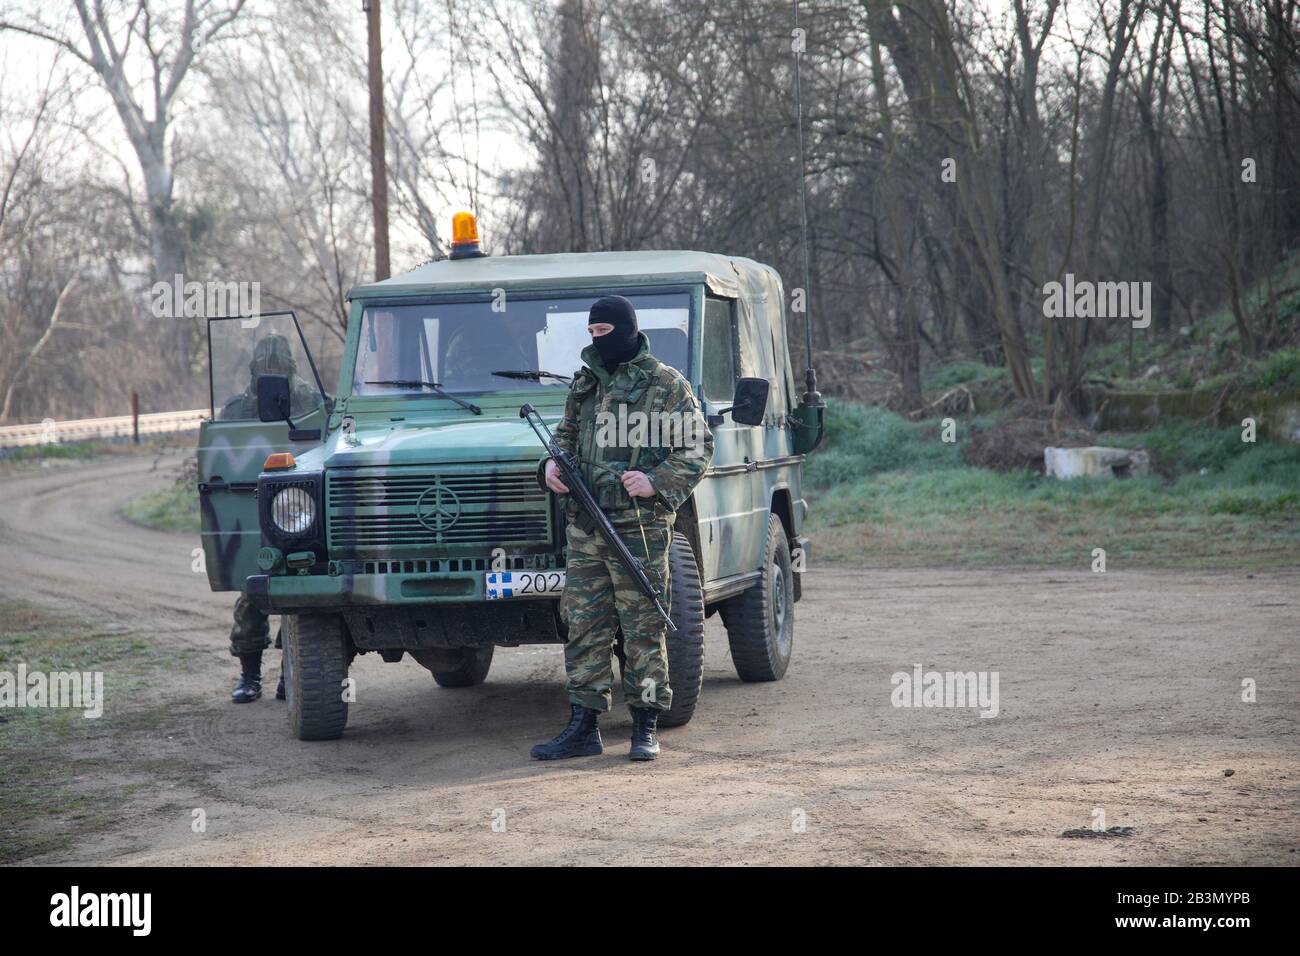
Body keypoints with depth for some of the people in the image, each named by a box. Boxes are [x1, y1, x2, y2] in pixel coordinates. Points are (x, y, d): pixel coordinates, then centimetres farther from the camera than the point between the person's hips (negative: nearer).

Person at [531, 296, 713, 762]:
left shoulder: (667, 385, -4)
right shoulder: (584, 383, 14)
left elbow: (698, 449, -5)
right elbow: (567, 435, 26)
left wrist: (655, 482, -18)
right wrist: (554, 463, 4)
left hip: (639, 527, -6)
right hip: (584, 525, 6)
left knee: (642, 629, -1)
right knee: (583, 627, 5)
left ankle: (646, 727, 6)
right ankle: (583, 727, 10)